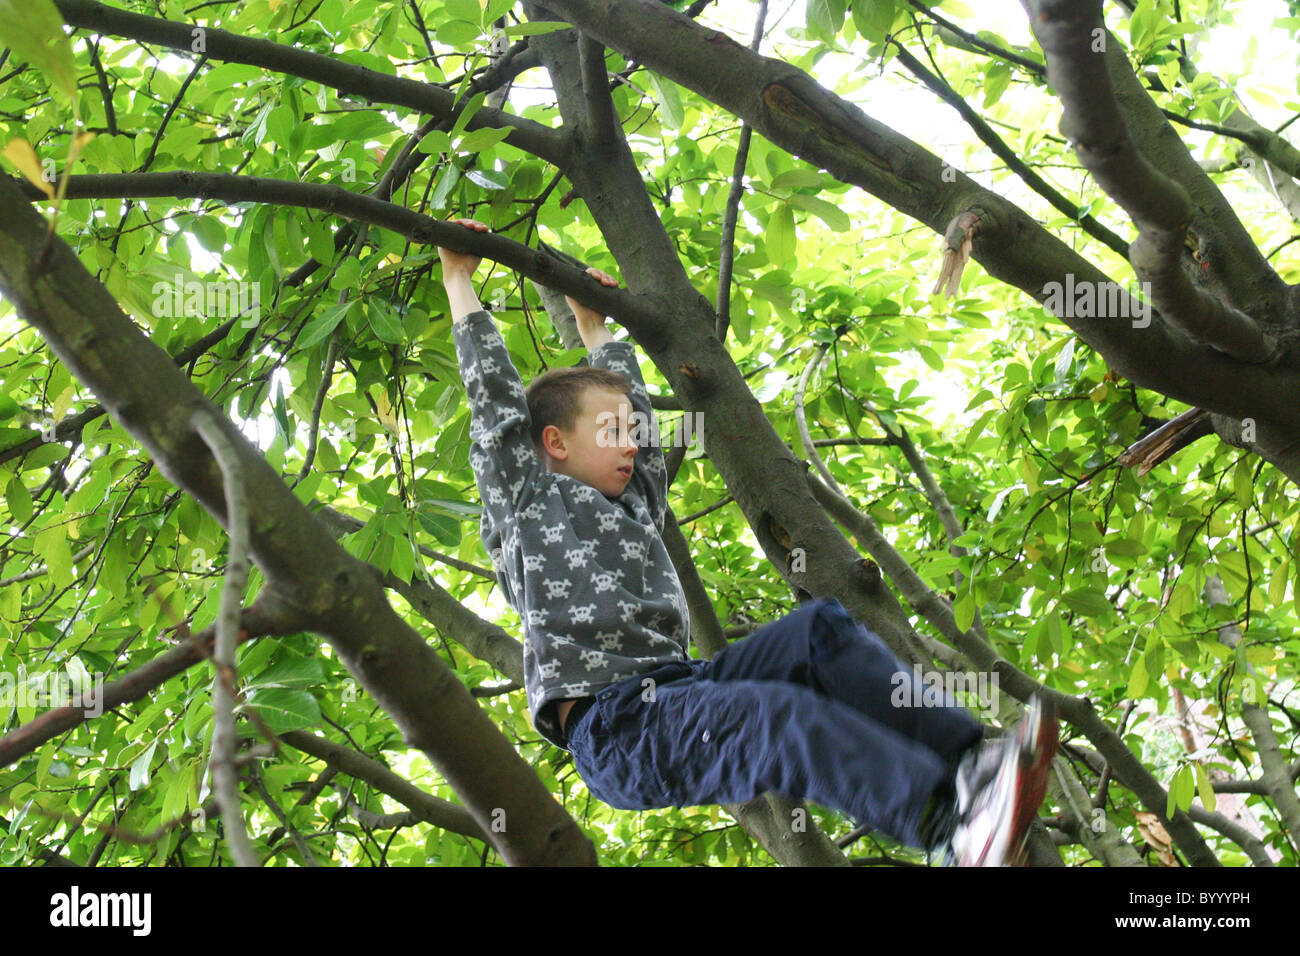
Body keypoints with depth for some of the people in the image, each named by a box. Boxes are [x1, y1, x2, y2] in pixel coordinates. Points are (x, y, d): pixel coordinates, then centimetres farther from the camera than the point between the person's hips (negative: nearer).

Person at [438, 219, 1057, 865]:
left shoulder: (634, 503, 28)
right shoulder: (528, 498, 9)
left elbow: (631, 396, 41)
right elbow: (493, 390, 9)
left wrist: (593, 327, 52)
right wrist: (459, 280, 18)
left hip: (676, 687, 8)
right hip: (611, 729, -8)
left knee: (820, 630, -13)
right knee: (782, 716, -33)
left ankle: (967, 759, -27)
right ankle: (953, 827, -53)